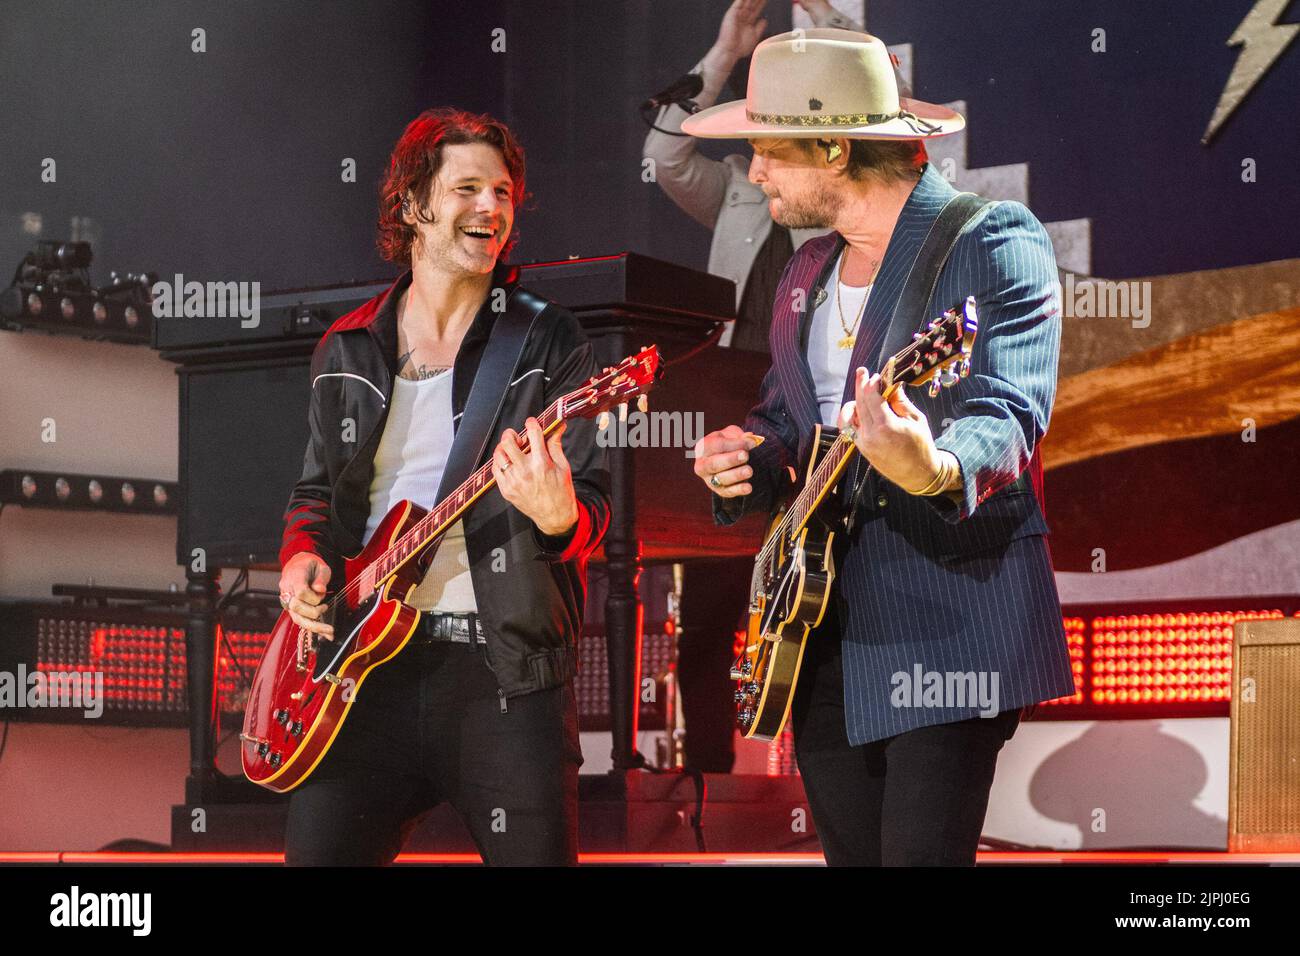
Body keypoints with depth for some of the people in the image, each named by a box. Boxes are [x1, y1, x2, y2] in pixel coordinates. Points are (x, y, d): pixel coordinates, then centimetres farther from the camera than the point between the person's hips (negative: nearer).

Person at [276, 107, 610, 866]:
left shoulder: (549, 342, 1)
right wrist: (303, 554, 1)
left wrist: (557, 515, -27)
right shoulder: (348, 352, 12)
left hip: (505, 662, -3)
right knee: (319, 850, 1)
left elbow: (594, 504, -4)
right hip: (366, 657, 3)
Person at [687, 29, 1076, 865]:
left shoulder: (995, 243, -10)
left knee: (921, 852, -13)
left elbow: (1009, 416, -23)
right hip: (824, 629, 8)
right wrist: (742, 461, 2)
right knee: (851, 849, 11)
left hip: (948, 628, -7)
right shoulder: (806, 274, 15)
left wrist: (934, 470, -45)